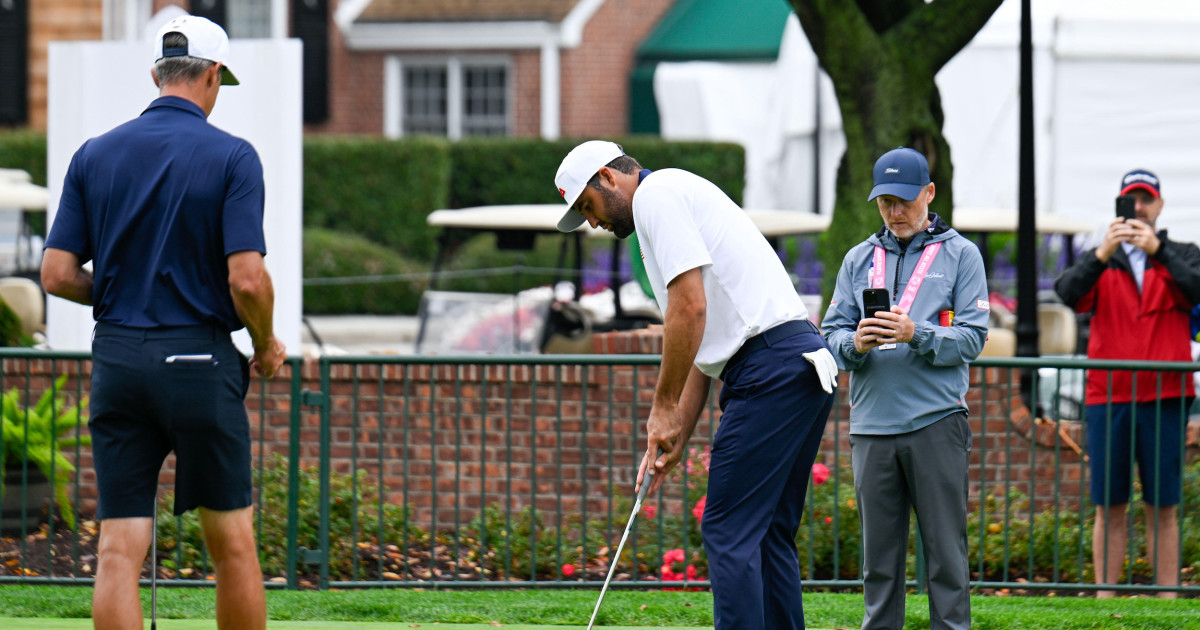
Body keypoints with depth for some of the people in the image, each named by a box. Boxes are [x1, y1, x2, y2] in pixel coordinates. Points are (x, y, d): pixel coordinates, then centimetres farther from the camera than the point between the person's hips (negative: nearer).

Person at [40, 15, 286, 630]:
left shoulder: (95, 155, 5)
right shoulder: (231, 157, -7)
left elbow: (57, 273, 2)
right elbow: (246, 279, -14)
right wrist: (267, 344, 4)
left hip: (117, 357, 3)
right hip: (199, 360, -3)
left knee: (118, 553, 0)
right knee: (233, 544, 9)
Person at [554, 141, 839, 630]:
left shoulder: (657, 194, -3)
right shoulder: (676, 199, 28)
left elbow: (690, 306, -14)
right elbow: (705, 350, 28)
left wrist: (663, 407, -5)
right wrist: (675, 437, 22)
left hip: (772, 366, -10)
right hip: (807, 369, 10)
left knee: (729, 530, -9)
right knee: (770, 534, 12)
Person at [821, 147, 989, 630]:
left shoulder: (960, 255, 6)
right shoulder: (859, 259, 16)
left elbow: (972, 338, -1)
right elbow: (831, 333, 11)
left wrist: (915, 333, -16)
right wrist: (856, 343, -11)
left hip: (937, 422, -3)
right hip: (872, 424, 3)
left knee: (945, 547, -3)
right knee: (879, 549, 5)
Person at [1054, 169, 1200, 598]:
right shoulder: (1099, 262, 13)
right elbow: (1069, 293, -7)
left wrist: (1158, 250, -22)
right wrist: (1103, 254, -23)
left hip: (1165, 400, -1)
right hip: (1107, 397, 1)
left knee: (1162, 507, 0)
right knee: (1109, 508, 2)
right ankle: (1104, 600, 4)